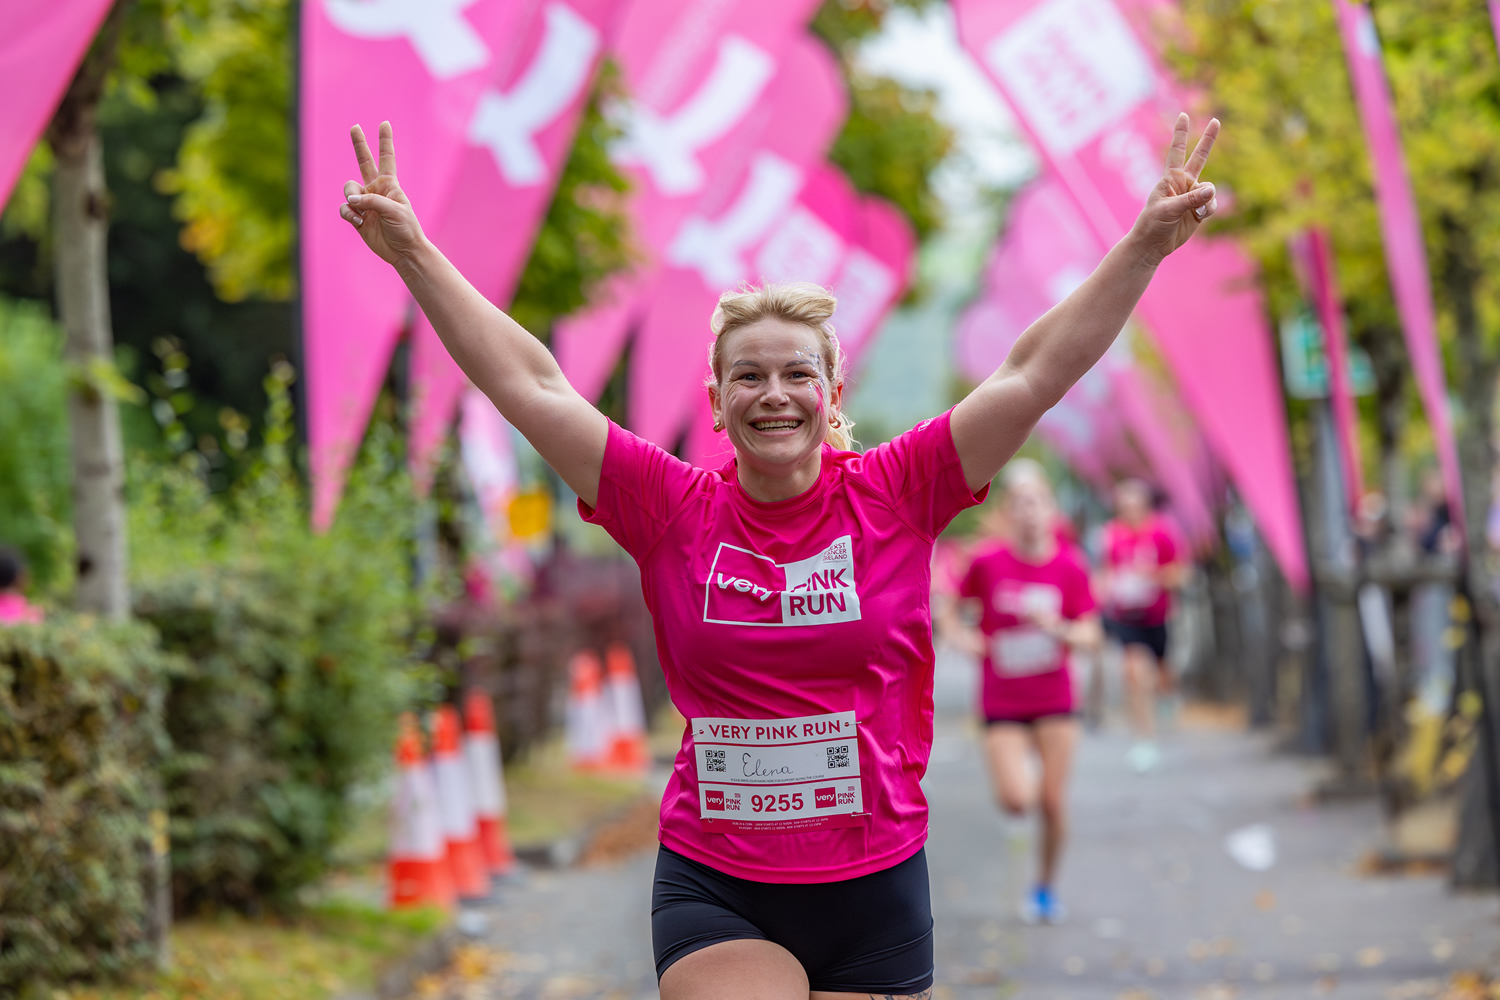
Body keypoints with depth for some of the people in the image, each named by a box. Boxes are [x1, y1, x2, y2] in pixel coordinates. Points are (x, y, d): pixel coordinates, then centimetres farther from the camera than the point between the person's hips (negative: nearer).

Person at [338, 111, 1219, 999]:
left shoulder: (894, 494, -2)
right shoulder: (673, 510, -1)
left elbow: (1035, 374, -4)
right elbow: (531, 385, -1)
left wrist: (1145, 245, -10)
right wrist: (414, 253, -4)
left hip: (875, 892, 1)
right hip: (714, 891, 0)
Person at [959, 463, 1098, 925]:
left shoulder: (1070, 566, -7)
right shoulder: (987, 563, -9)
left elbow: (1090, 635, -6)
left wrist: (1057, 628, -24)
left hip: (1055, 699, 1)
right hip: (1002, 701, -1)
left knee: (1053, 801, 1)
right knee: (1016, 800, -14)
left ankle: (1046, 887, 24)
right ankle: (1018, 778, 24)